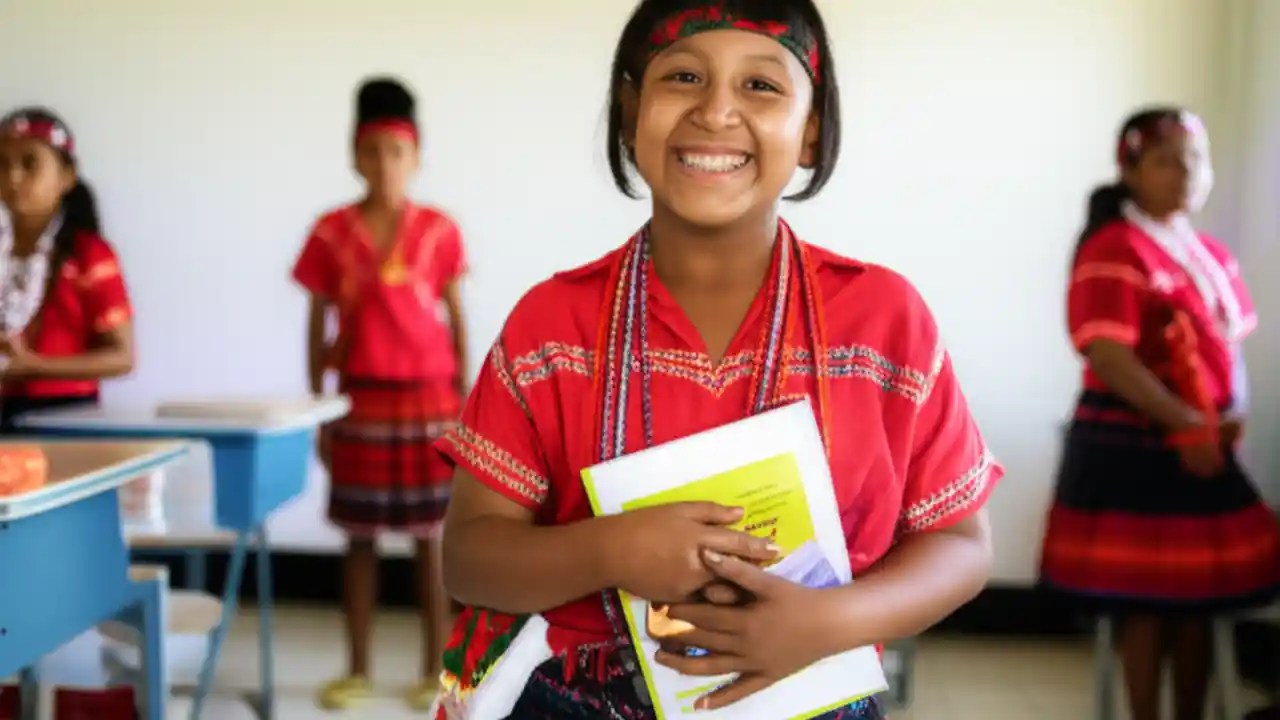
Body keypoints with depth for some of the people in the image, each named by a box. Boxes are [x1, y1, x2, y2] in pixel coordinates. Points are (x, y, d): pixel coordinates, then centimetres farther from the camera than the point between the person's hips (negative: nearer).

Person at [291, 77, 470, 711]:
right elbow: (318, 327, 4)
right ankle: (357, 669, 20)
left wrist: (463, 406, 0)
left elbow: (457, 321, 2)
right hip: (361, 400, 1)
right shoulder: (331, 233, 0)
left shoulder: (439, 231, -2)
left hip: (428, 398, -1)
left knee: (430, 536, 5)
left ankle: (435, 669, 17)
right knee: (360, 536, 8)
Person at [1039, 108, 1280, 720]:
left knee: (1202, 595, 12)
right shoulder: (1113, 249, -12)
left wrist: (1229, 419, 1)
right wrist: (1185, 425, -23)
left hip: (1204, 447, 7)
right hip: (1132, 448, -7)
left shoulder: (1213, 256, 13)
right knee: (1146, 600, -1)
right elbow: (1108, 357, -21)